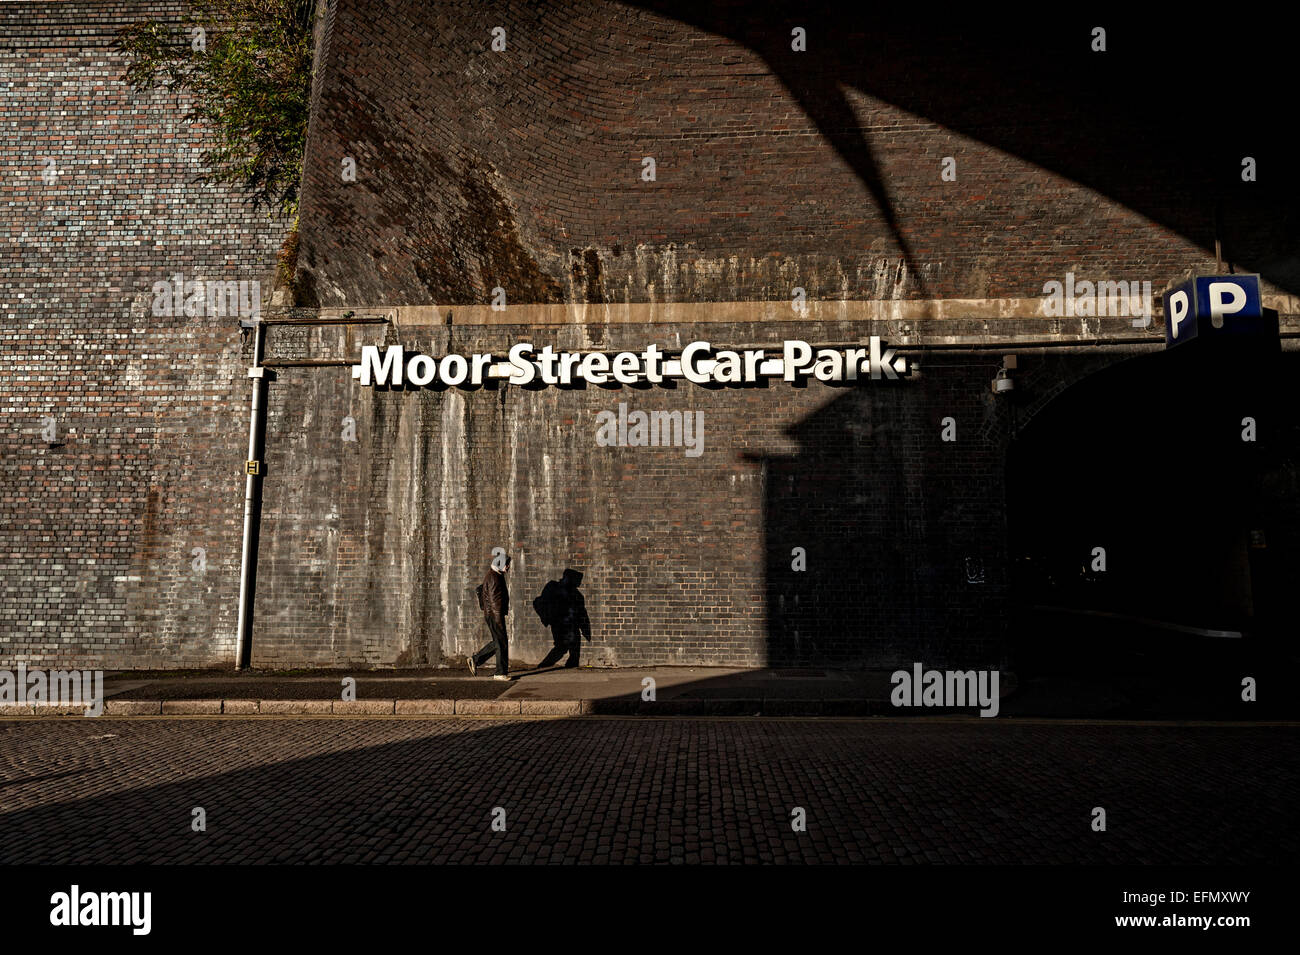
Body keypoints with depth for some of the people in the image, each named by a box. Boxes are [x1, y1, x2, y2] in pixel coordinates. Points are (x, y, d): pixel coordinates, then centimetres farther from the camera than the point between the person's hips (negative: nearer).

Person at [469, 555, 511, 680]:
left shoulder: (497, 575, 16)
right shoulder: (493, 577, -17)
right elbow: (494, 599, -21)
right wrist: (499, 618, -22)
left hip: (493, 614, 10)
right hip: (494, 614, -10)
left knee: (497, 642, 16)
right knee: (501, 643, -3)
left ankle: (476, 660, 22)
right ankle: (501, 673, 4)